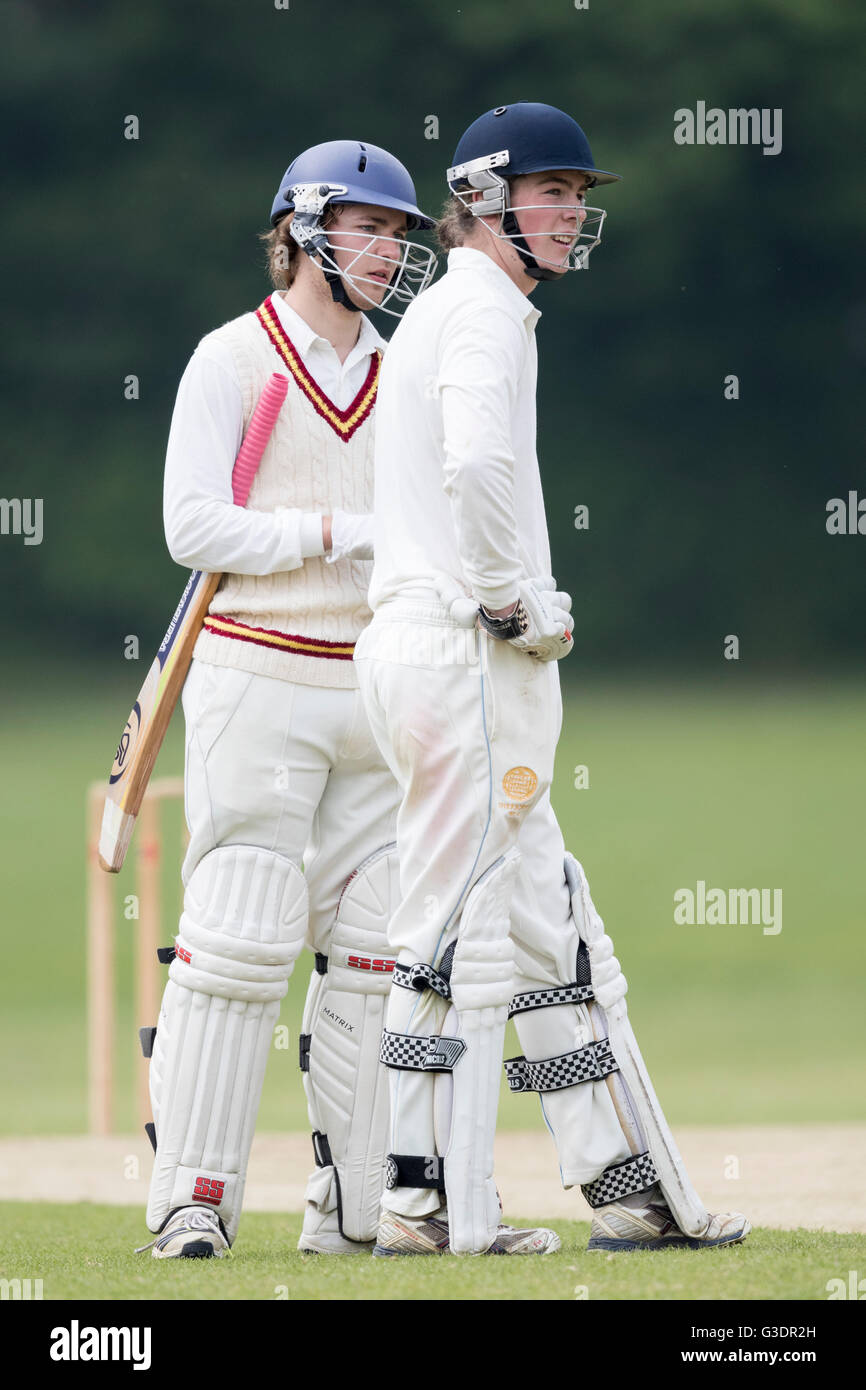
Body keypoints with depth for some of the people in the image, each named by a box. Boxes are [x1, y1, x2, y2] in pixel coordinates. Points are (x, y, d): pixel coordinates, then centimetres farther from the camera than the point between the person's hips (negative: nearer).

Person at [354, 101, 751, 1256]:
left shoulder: (434, 317, 23)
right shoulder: (483, 308, -9)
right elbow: (478, 463, -27)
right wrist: (521, 602, -17)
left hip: (413, 637, 11)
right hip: (467, 651, -11)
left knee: (551, 932, 10)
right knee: (464, 925, -8)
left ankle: (631, 1189, 12)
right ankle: (425, 1205, -7)